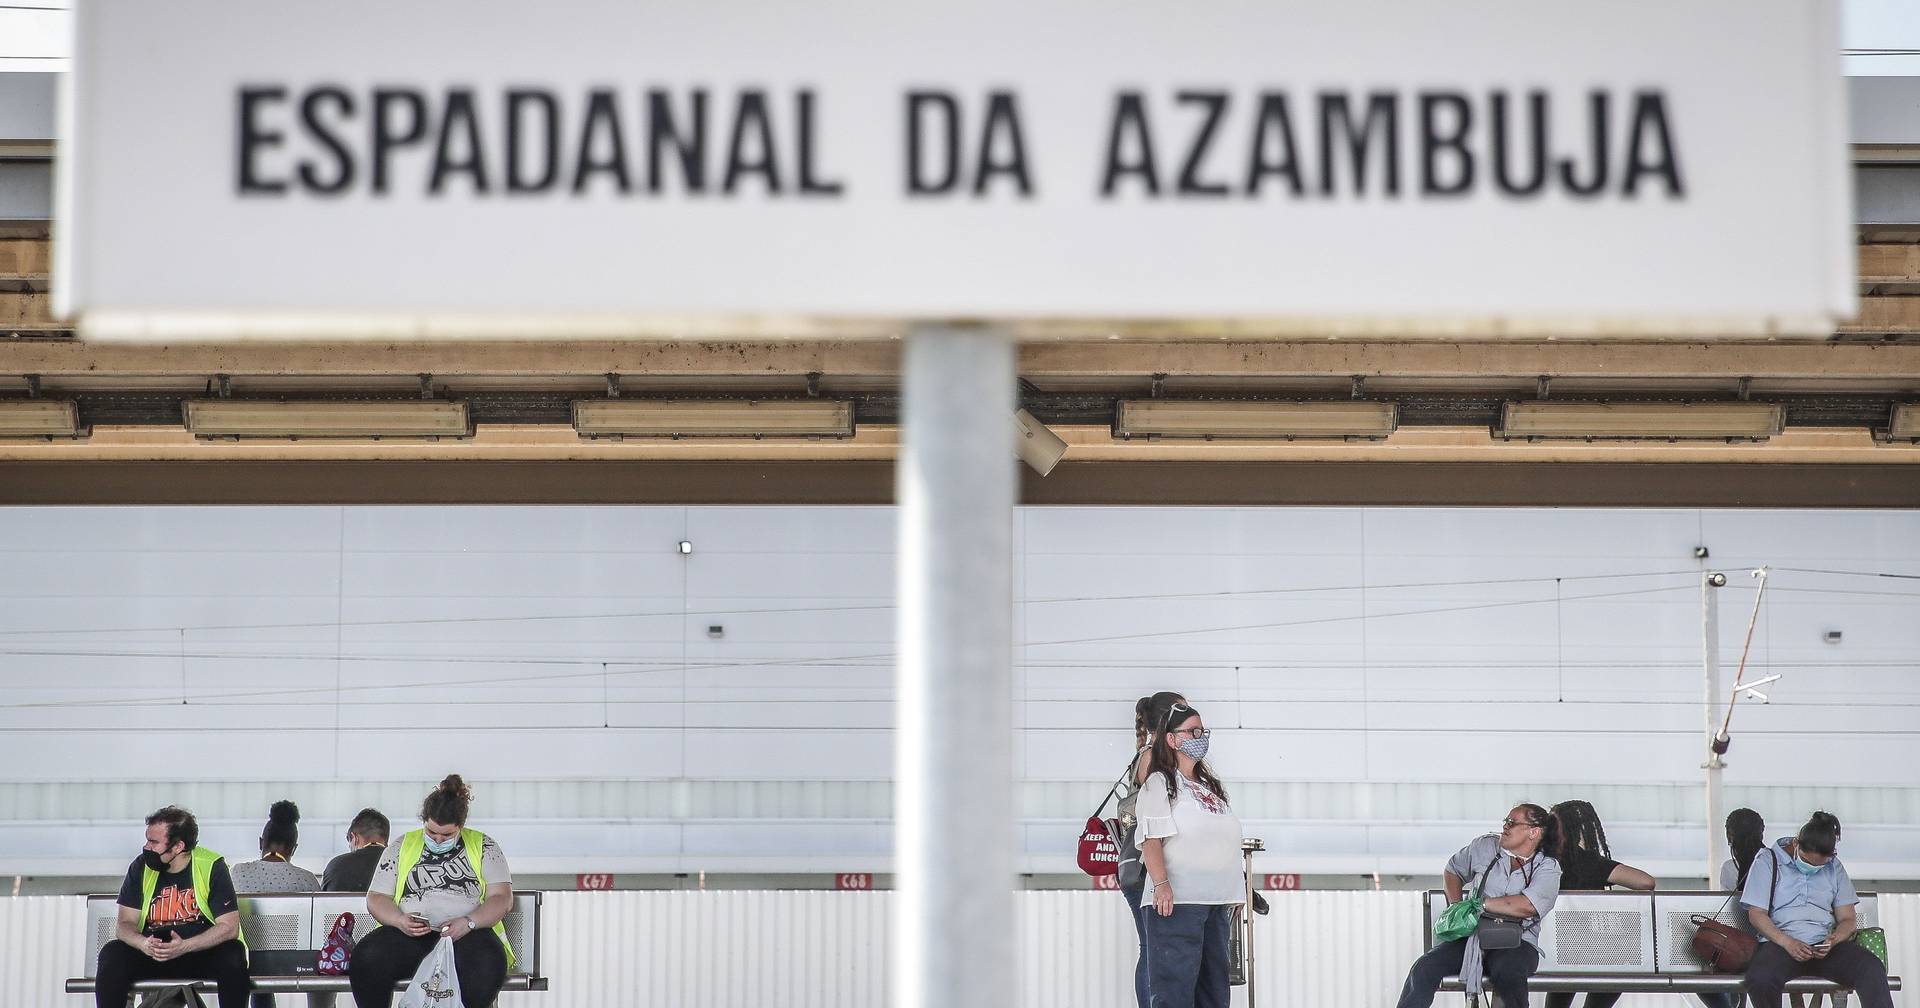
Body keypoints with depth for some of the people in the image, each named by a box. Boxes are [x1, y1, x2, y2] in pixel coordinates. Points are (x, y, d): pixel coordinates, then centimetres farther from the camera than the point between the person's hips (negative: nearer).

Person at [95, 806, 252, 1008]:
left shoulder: (212, 867, -8)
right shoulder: (141, 868, 1)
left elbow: (229, 927, -13)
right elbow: (124, 924, 0)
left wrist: (184, 946, -28)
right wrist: (144, 944, -25)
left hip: (204, 951, -3)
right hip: (153, 953, 3)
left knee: (232, 955, -35)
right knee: (111, 954, -24)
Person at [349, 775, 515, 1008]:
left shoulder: (484, 847, 14)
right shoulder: (402, 847, 18)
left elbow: (502, 899, 5)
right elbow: (376, 898, 14)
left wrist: (468, 923, -14)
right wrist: (400, 921, -9)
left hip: (468, 934, -1)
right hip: (408, 934, 2)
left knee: (486, 964, -38)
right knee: (366, 958, -31)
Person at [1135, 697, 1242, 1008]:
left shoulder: (1210, 786, 22)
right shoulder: (1159, 783, -2)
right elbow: (1151, 840, -12)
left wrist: (1236, 884, 21)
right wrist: (1161, 884, -24)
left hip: (1216, 900, 8)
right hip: (1176, 899, -8)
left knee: (1214, 980, 8)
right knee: (1175, 982, -11)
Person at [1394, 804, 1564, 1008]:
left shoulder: (1547, 867, -1)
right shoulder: (1485, 846, 11)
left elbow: (1527, 906, -19)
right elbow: (1453, 870, 28)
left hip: (1516, 943, -3)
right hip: (1472, 936, 4)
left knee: (1507, 972, -40)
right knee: (1424, 969, -22)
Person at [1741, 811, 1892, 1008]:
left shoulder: (1834, 868, 17)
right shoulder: (1768, 862, 6)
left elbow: (1847, 918, 15)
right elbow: (1756, 914, -1)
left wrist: (1833, 940, -10)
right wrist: (1787, 942, -18)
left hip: (1825, 946, 3)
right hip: (1780, 944, -3)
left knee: (1873, 969, -27)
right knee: (1760, 979, -38)